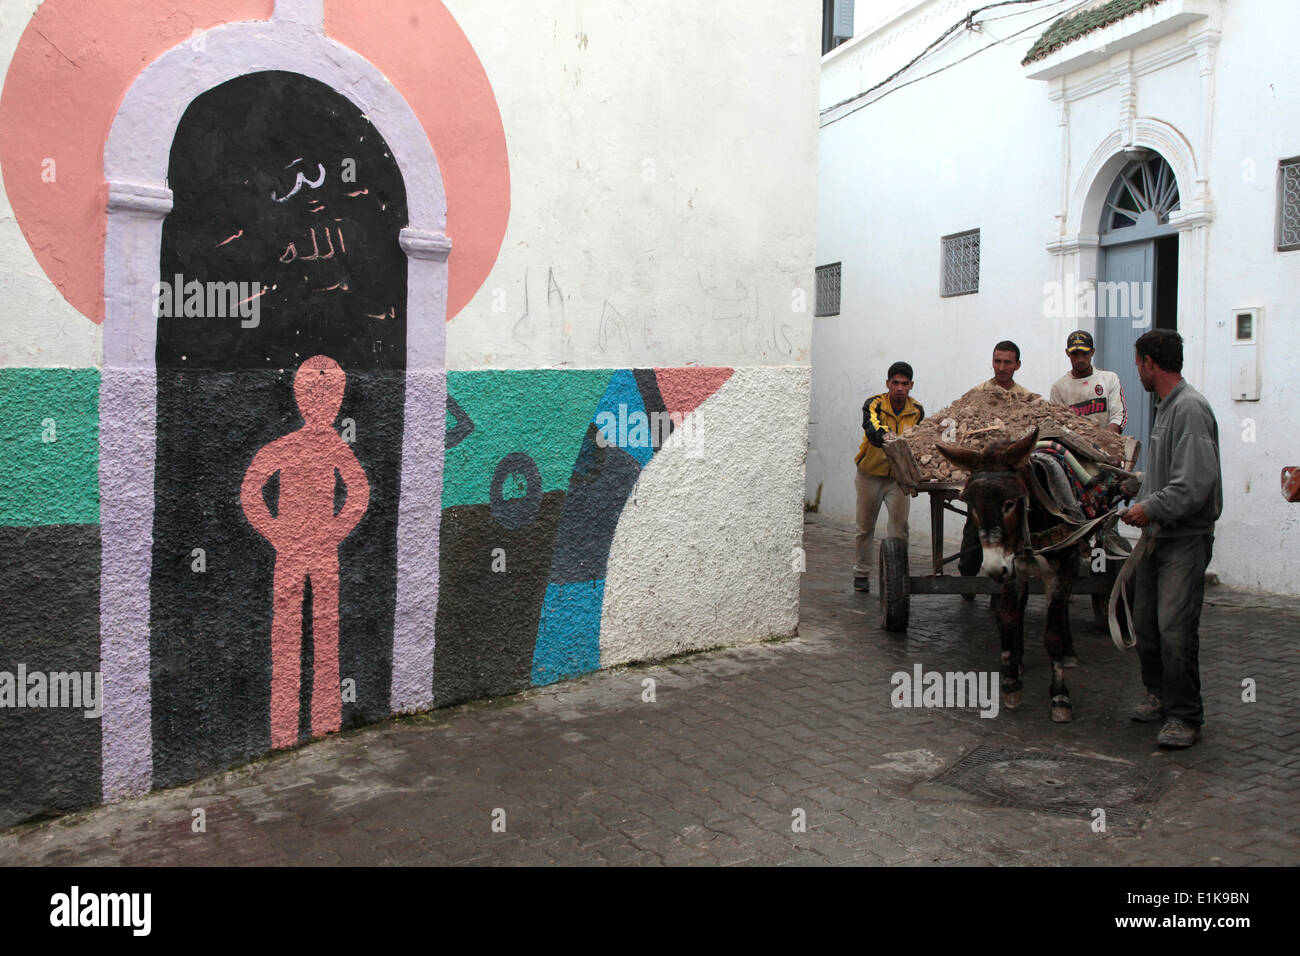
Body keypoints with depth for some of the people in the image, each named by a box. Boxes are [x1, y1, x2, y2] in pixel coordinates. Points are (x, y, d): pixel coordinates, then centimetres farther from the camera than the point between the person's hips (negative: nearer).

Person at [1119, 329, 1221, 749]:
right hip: (1156, 535, 10)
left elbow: (1196, 483, -24)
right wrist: (1140, 496, 15)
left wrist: (1152, 509, -17)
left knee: (1175, 628, -9)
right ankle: (1159, 693, 31)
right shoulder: (1165, 406, 14)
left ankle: (1185, 717, 2)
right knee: (1145, 623, 15)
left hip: (1186, 539, -9)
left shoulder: (1190, 407, -16)